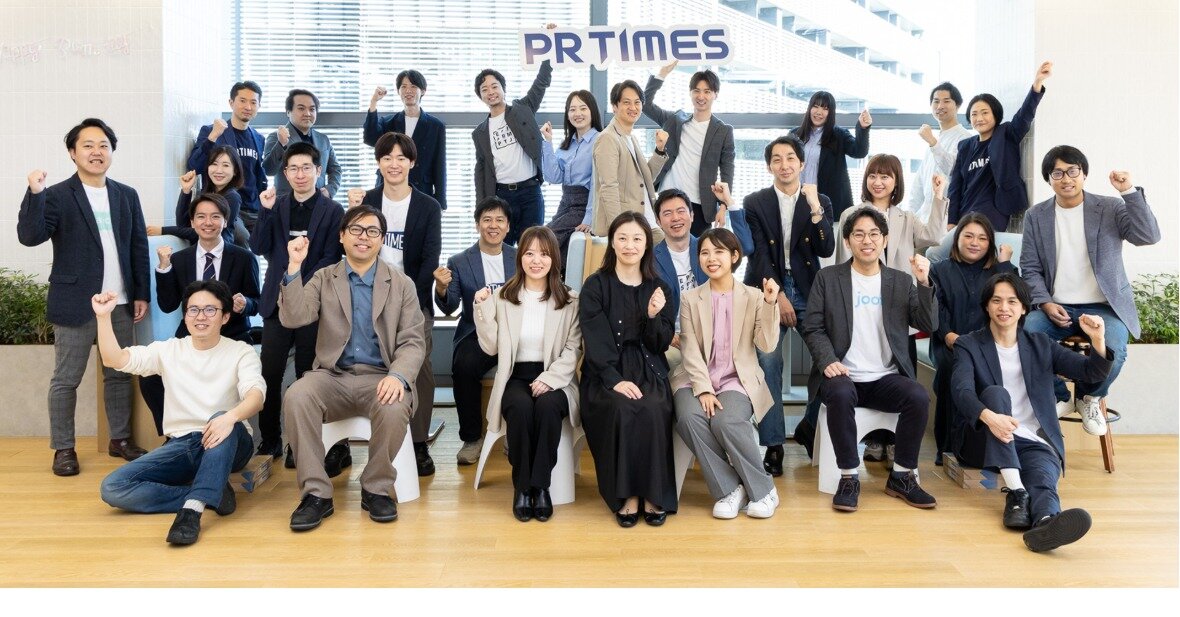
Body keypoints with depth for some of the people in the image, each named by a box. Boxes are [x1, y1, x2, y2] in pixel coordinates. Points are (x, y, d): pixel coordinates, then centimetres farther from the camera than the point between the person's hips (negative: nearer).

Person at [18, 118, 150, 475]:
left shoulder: (127, 196, 9)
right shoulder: (58, 196, -3)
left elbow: (139, 247, 10)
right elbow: (29, 236, -15)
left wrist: (142, 293, 6)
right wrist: (35, 194, -27)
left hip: (120, 304, 4)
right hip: (76, 303, -4)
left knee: (119, 374, 13)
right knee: (66, 379, 4)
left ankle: (120, 439, 25)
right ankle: (63, 448, 15)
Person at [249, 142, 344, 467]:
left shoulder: (332, 210, 2)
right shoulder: (276, 205, 11)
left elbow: (330, 258, -4)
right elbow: (259, 248, 3)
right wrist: (266, 211, -8)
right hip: (277, 301, 2)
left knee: (307, 376, 3)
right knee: (269, 374, 1)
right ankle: (270, 441, 14)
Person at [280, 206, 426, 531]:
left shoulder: (402, 284, 8)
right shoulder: (323, 279, 11)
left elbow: (413, 342, 0)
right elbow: (293, 319, -5)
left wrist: (397, 376, -21)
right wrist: (294, 267, -14)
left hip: (380, 378, -1)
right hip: (332, 376, 1)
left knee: (395, 408, -34)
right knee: (296, 397, -31)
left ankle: (377, 489, -9)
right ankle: (316, 492, -18)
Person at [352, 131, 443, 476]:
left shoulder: (428, 207, 6)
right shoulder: (365, 202, 10)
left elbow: (430, 259, -2)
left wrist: (410, 300, -13)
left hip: (414, 300, -1)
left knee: (420, 369, -11)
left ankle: (419, 444, -3)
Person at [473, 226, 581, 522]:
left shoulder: (570, 300, 5)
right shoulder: (503, 296, 7)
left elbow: (573, 349, -1)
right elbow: (491, 347, 2)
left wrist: (548, 379, -15)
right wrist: (484, 308, -7)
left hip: (554, 379, 0)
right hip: (515, 377, 1)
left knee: (547, 406, -34)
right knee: (520, 407, -33)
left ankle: (541, 486, -19)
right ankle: (521, 486, -16)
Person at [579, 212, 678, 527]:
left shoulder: (659, 287, 10)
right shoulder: (595, 286, 1)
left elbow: (662, 344, 7)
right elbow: (596, 341, -7)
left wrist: (654, 316, -13)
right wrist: (616, 380, -21)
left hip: (648, 369, 2)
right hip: (606, 373, -2)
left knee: (654, 410, -29)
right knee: (622, 410, -32)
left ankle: (654, 495, -15)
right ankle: (627, 495, -16)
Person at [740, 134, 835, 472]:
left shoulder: (820, 202, 9)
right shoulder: (754, 202, 4)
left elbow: (826, 250, -3)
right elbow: (758, 254, -3)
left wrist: (815, 208, -14)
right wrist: (777, 296, -11)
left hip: (808, 292, 2)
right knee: (768, 363, -16)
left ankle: (810, 428, 16)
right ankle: (773, 444, -9)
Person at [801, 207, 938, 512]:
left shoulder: (901, 281, 13)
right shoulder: (828, 278, 7)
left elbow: (928, 325, 4)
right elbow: (812, 327, 2)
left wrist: (924, 283, -10)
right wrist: (828, 361, -15)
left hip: (887, 378, 2)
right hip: (844, 376, -2)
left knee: (919, 396, -27)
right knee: (840, 395, -35)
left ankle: (901, 476, -7)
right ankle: (848, 477, -18)